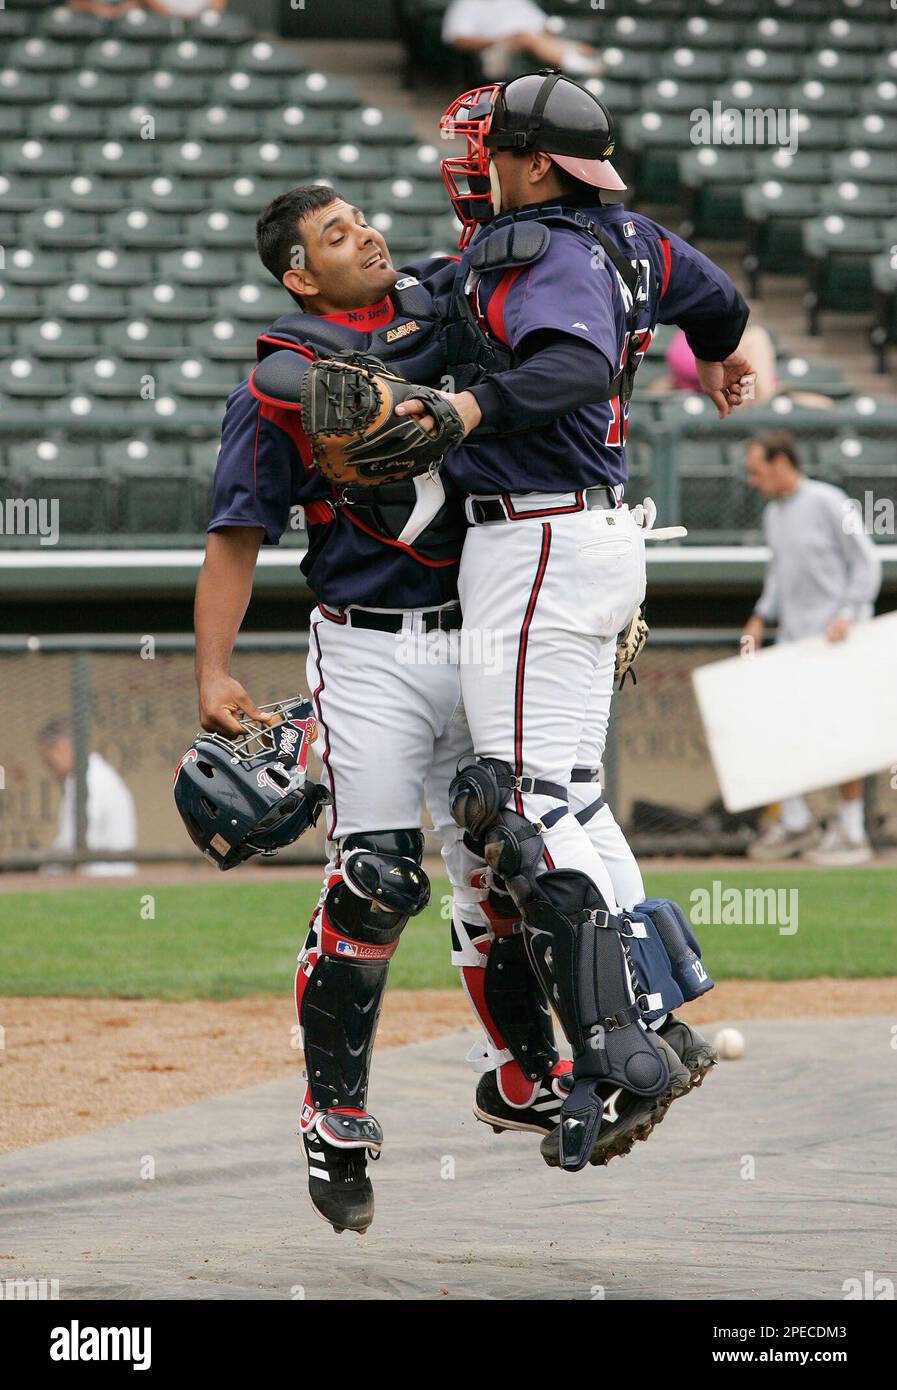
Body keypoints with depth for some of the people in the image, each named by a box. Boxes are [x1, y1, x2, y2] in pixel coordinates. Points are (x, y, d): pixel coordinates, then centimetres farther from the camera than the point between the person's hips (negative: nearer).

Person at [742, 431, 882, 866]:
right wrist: (761, 618, 12)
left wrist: (847, 615, -19)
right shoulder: (773, 514, 14)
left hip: (834, 637, -8)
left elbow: (867, 564, -9)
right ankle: (797, 823, 13)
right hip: (793, 636, 8)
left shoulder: (827, 503, -10)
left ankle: (851, 833, 1)